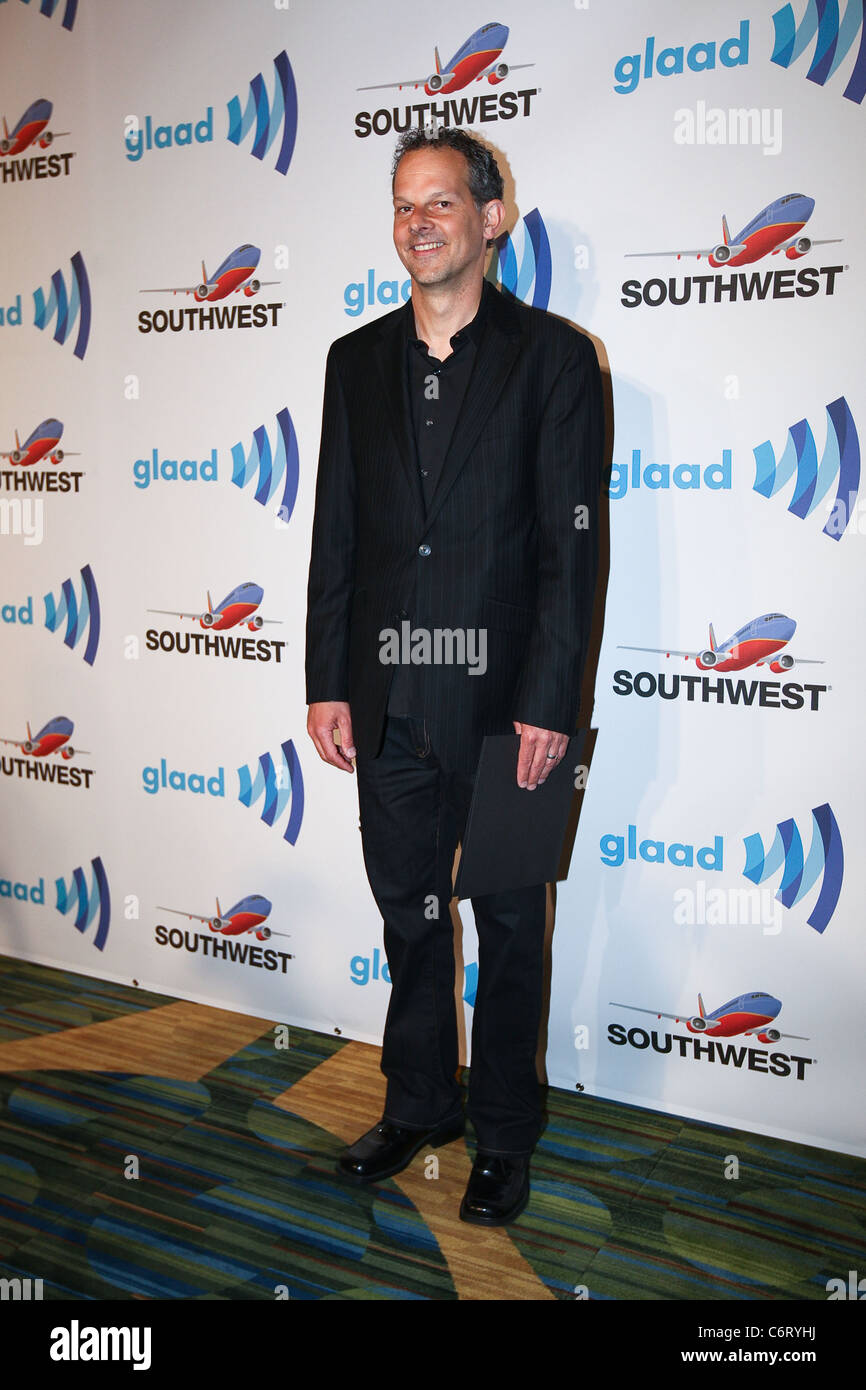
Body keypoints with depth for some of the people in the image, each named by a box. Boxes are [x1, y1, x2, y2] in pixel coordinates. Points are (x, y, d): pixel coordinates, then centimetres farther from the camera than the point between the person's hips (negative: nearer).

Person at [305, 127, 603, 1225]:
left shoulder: (553, 355, -3)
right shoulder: (356, 361, 10)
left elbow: (572, 543, -8)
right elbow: (336, 531, 9)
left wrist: (550, 703, -13)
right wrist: (327, 682, 4)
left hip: (504, 701, -4)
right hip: (391, 701, 4)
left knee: (509, 924, 10)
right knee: (409, 914, 16)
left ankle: (503, 1134, 29)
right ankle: (417, 1105, 36)